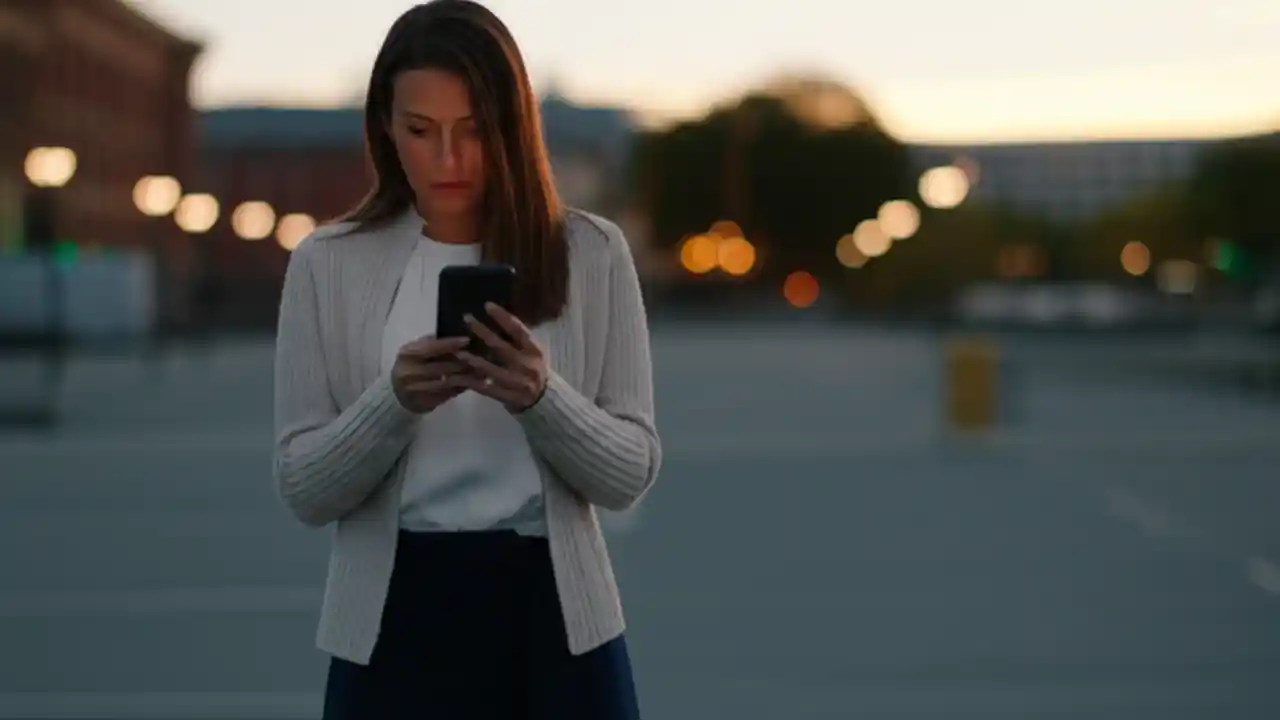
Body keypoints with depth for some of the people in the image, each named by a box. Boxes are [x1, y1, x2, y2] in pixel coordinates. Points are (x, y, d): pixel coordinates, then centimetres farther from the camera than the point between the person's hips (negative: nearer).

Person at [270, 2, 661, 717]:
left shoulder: (593, 253, 0)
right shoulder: (328, 262, 1)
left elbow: (631, 471, -2)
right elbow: (302, 489, -2)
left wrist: (540, 396, -20)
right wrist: (395, 401, -20)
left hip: (552, 616, 0)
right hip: (396, 620, 0)